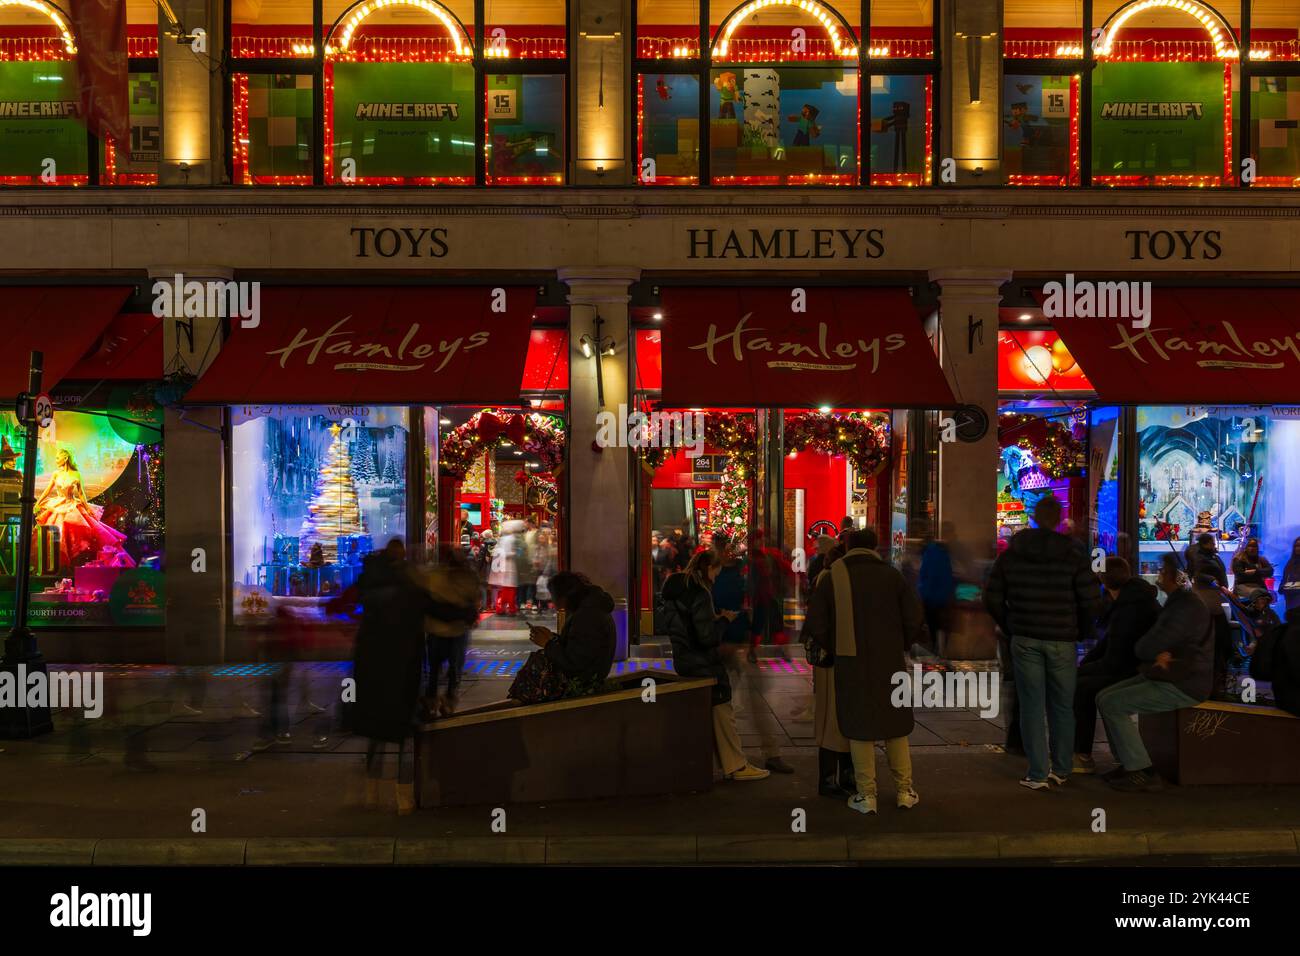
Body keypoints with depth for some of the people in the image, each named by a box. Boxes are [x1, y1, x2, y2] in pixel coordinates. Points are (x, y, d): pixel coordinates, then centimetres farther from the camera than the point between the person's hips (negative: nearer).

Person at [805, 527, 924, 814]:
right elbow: (915, 621, -3)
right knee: (895, 725, 14)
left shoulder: (832, 577, -2)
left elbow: (816, 626, -4)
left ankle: (866, 795, 10)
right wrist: (898, 646, 12)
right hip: (890, 662, 1)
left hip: (851, 664, -1)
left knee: (859, 728, 8)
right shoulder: (891, 574, 0)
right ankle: (904, 791, 18)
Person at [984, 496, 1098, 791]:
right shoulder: (1073, 554, -5)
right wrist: (1082, 631, 8)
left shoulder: (1011, 553, 2)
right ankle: (1061, 769, 19)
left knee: (1031, 705, 4)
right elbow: (1090, 600, -8)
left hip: (1024, 639, 1)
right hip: (1062, 641, 0)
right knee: (1062, 706, 12)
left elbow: (993, 598, 1)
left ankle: (1038, 773, 4)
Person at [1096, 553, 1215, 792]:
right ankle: (1128, 762, 10)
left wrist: (1147, 650, 0)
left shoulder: (1186, 607, -20)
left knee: (1112, 704, -16)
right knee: (1104, 697, 5)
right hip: (1163, 678, 11)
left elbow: (1146, 647, -23)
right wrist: (1157, 655, -7)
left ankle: (1142, 773, -10)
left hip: (1182, 686, -11)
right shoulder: (1177, 602, 16)